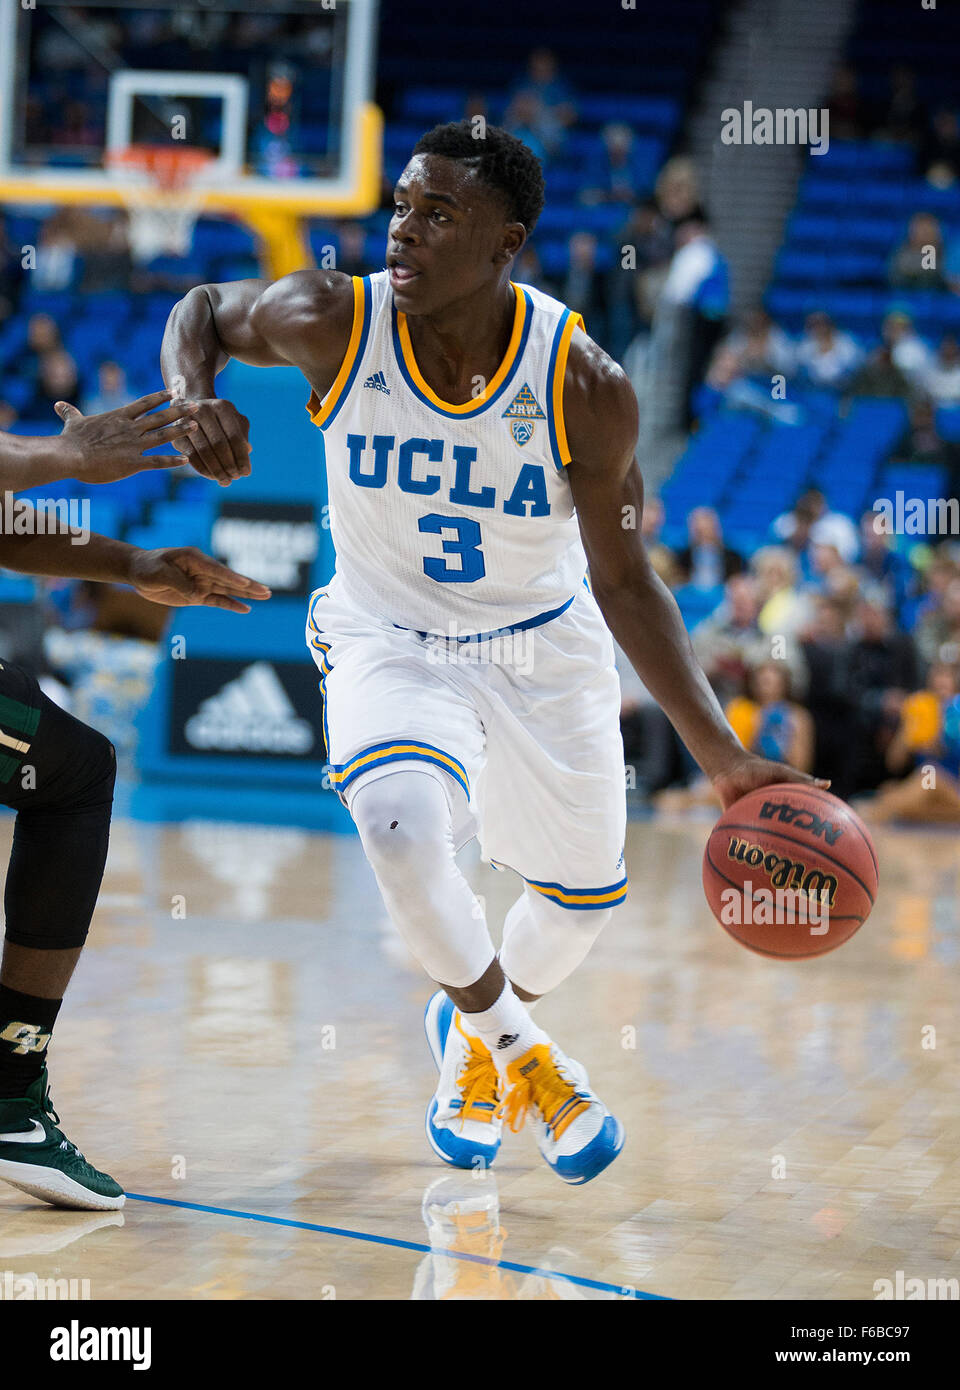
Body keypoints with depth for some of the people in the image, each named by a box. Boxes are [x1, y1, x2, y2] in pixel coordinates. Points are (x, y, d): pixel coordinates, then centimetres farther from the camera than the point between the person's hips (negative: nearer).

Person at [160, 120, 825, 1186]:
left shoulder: (585, 388, -24)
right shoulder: (332, 324, -23)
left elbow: (625, 584, -14)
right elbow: (201, 312, 0)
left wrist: (722, 756, -21)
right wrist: (195, 406, -23)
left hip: (543, 647, 2)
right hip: (389, 642, -1)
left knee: (584, 891, 16)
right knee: (402, 822, -31)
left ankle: (476, 1027, 51)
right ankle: (509, 1045, -2)